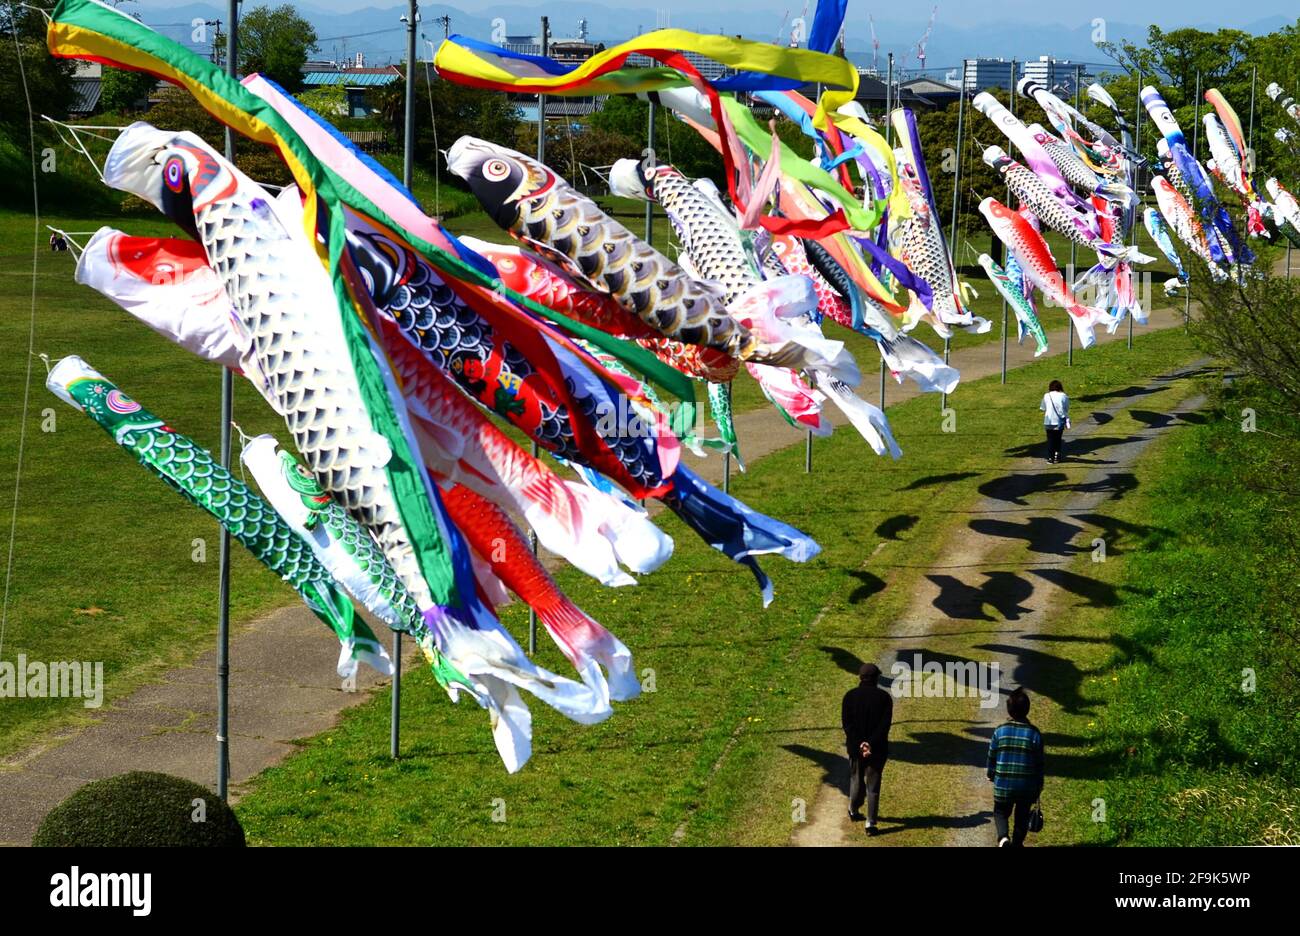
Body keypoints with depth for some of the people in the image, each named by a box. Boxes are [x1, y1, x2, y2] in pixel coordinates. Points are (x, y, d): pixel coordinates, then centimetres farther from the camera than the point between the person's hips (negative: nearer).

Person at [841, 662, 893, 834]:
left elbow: (846, 723, -10)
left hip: (855, 747, 1)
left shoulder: (850, 696, -3)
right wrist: (871, 744, -20)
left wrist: (859, 744, -14)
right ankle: (871, 823, 2)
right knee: (873, 785, 6)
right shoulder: (884, 697, -6)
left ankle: (853, 811, 41)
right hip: (877, 749, -1)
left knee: (856, 779, 22)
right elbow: (885, 724, -15)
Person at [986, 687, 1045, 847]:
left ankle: (1002, 837, -10)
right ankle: (1017, 844, 24)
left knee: (1001, 812, 16)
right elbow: (1039, 763, -2)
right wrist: (1039, 786, 11)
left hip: (1003, 785, 0)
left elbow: (991, 757, 2)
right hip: (1027, 786, 0)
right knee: (1022, 817, 18)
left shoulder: (999, 731, -8)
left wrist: (991, 775, 21)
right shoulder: (1034, 734, -9)